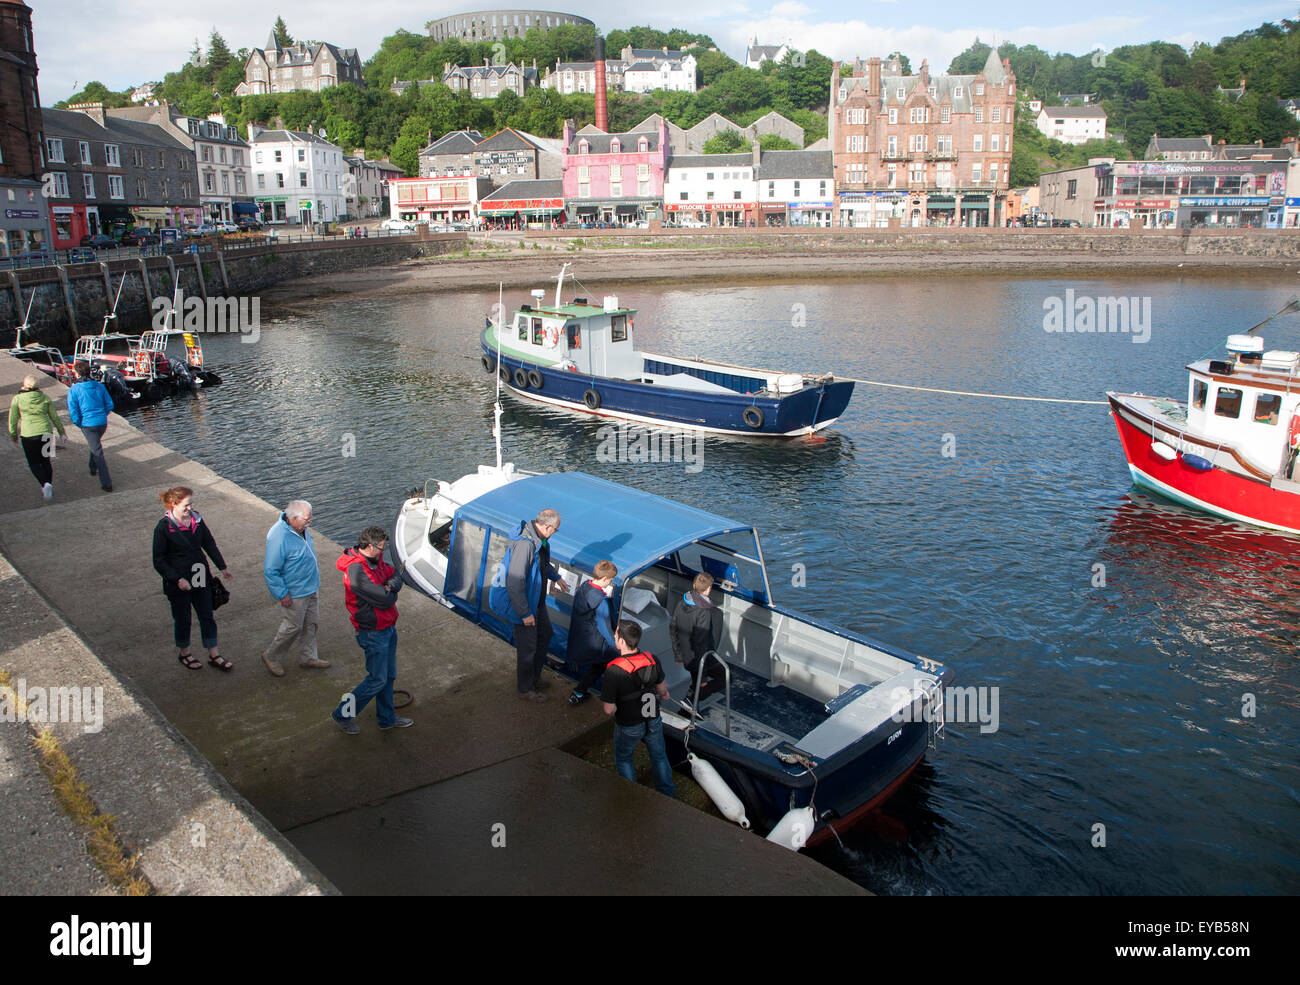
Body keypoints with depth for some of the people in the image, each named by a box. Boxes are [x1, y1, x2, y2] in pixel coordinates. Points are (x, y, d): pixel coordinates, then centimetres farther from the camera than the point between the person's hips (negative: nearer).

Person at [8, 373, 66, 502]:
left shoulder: (17, 399, -4)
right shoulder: (45, 398, 0)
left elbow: (13, 420, 1)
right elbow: (54, 417, 7)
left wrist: (13, 436, 14)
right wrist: (62, 431, 19)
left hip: (28, 435, -2)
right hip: (46, 432, 2)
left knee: (34, 463, 9)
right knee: (46, 461, 17)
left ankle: (45, 484, -14)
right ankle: (49, 486, 18)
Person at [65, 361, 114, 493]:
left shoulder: (74, 390, -9)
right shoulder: (99, 386, 3)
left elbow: (73, 413, -11)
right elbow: (110, 405, 7)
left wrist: (80, 425, 5)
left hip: (88, 425, -4)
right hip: (103, 423, 4)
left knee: (98, 453, -2)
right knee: (96, 445, 31)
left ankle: (107, 483, -4)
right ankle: (93, 469, 46)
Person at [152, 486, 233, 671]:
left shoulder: (196, 520, -2)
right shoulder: (163, 528, -17)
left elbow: (209, 544, 11)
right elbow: (159, 562, -13)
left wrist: (222, 567, 11)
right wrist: (178, 579, -21)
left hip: (201, 578, 5)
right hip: (178, 583, -5)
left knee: (207, 617, 11)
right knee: (182, 619, 12)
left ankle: (214, 655, 22)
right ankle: (184, 653, 34)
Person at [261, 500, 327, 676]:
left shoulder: (300, 528, -2)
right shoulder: (279, 537, -30)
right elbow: (270, 571, -24)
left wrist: (315, 580, 23)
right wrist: (282, 595, -21)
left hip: (310, 588, 9)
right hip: (294, 593, -8)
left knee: (310, 624, 18)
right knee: (293, 627, 5)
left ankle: (308, 657, 35)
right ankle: (271, 657, 26)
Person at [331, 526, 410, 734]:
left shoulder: (375, 560, 2)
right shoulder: (356, 571, -28)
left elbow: (396, 575, 7)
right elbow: (384, 600, -29)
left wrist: (389, 587, -15)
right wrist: (392, 593, -6)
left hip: (388, 627, 9)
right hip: (373, 633, -9)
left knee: (389, 676, 18)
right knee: (377, 680, 1)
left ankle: (387, 718, 33)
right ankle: (342, 715, 18)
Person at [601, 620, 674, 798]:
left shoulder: (614, 670, -31)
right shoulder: (652, 660, -16)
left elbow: (609, 709, -28)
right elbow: (662, 689, 1)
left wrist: (617, 710, -5)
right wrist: (663, 694, 24)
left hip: (628, 726, -4)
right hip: (654, 721, 4)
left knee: (623, 759, 24)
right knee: (659, 757, 26)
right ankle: (667, 794, 43)